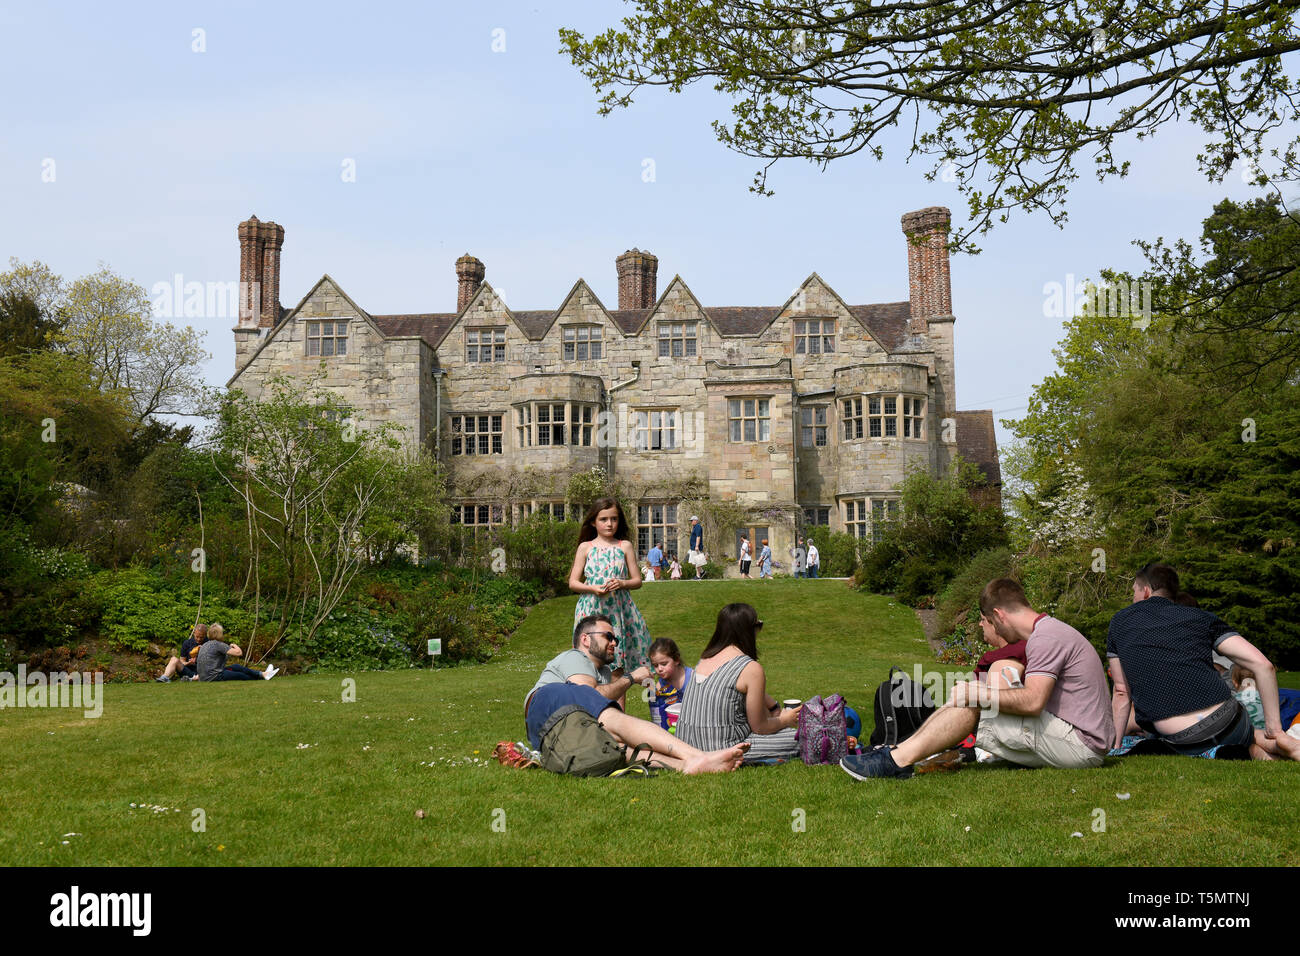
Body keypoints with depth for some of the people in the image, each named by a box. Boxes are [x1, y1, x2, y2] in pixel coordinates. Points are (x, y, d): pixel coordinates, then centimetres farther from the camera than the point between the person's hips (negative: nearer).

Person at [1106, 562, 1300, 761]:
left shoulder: (1120, 622, 16)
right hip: (1225, 720, 3)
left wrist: (1115, 747, 25)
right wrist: (1275, 729, 11)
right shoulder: (1200, 618, 16)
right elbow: (1263, 665, 5)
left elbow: (1121, 692, 16)